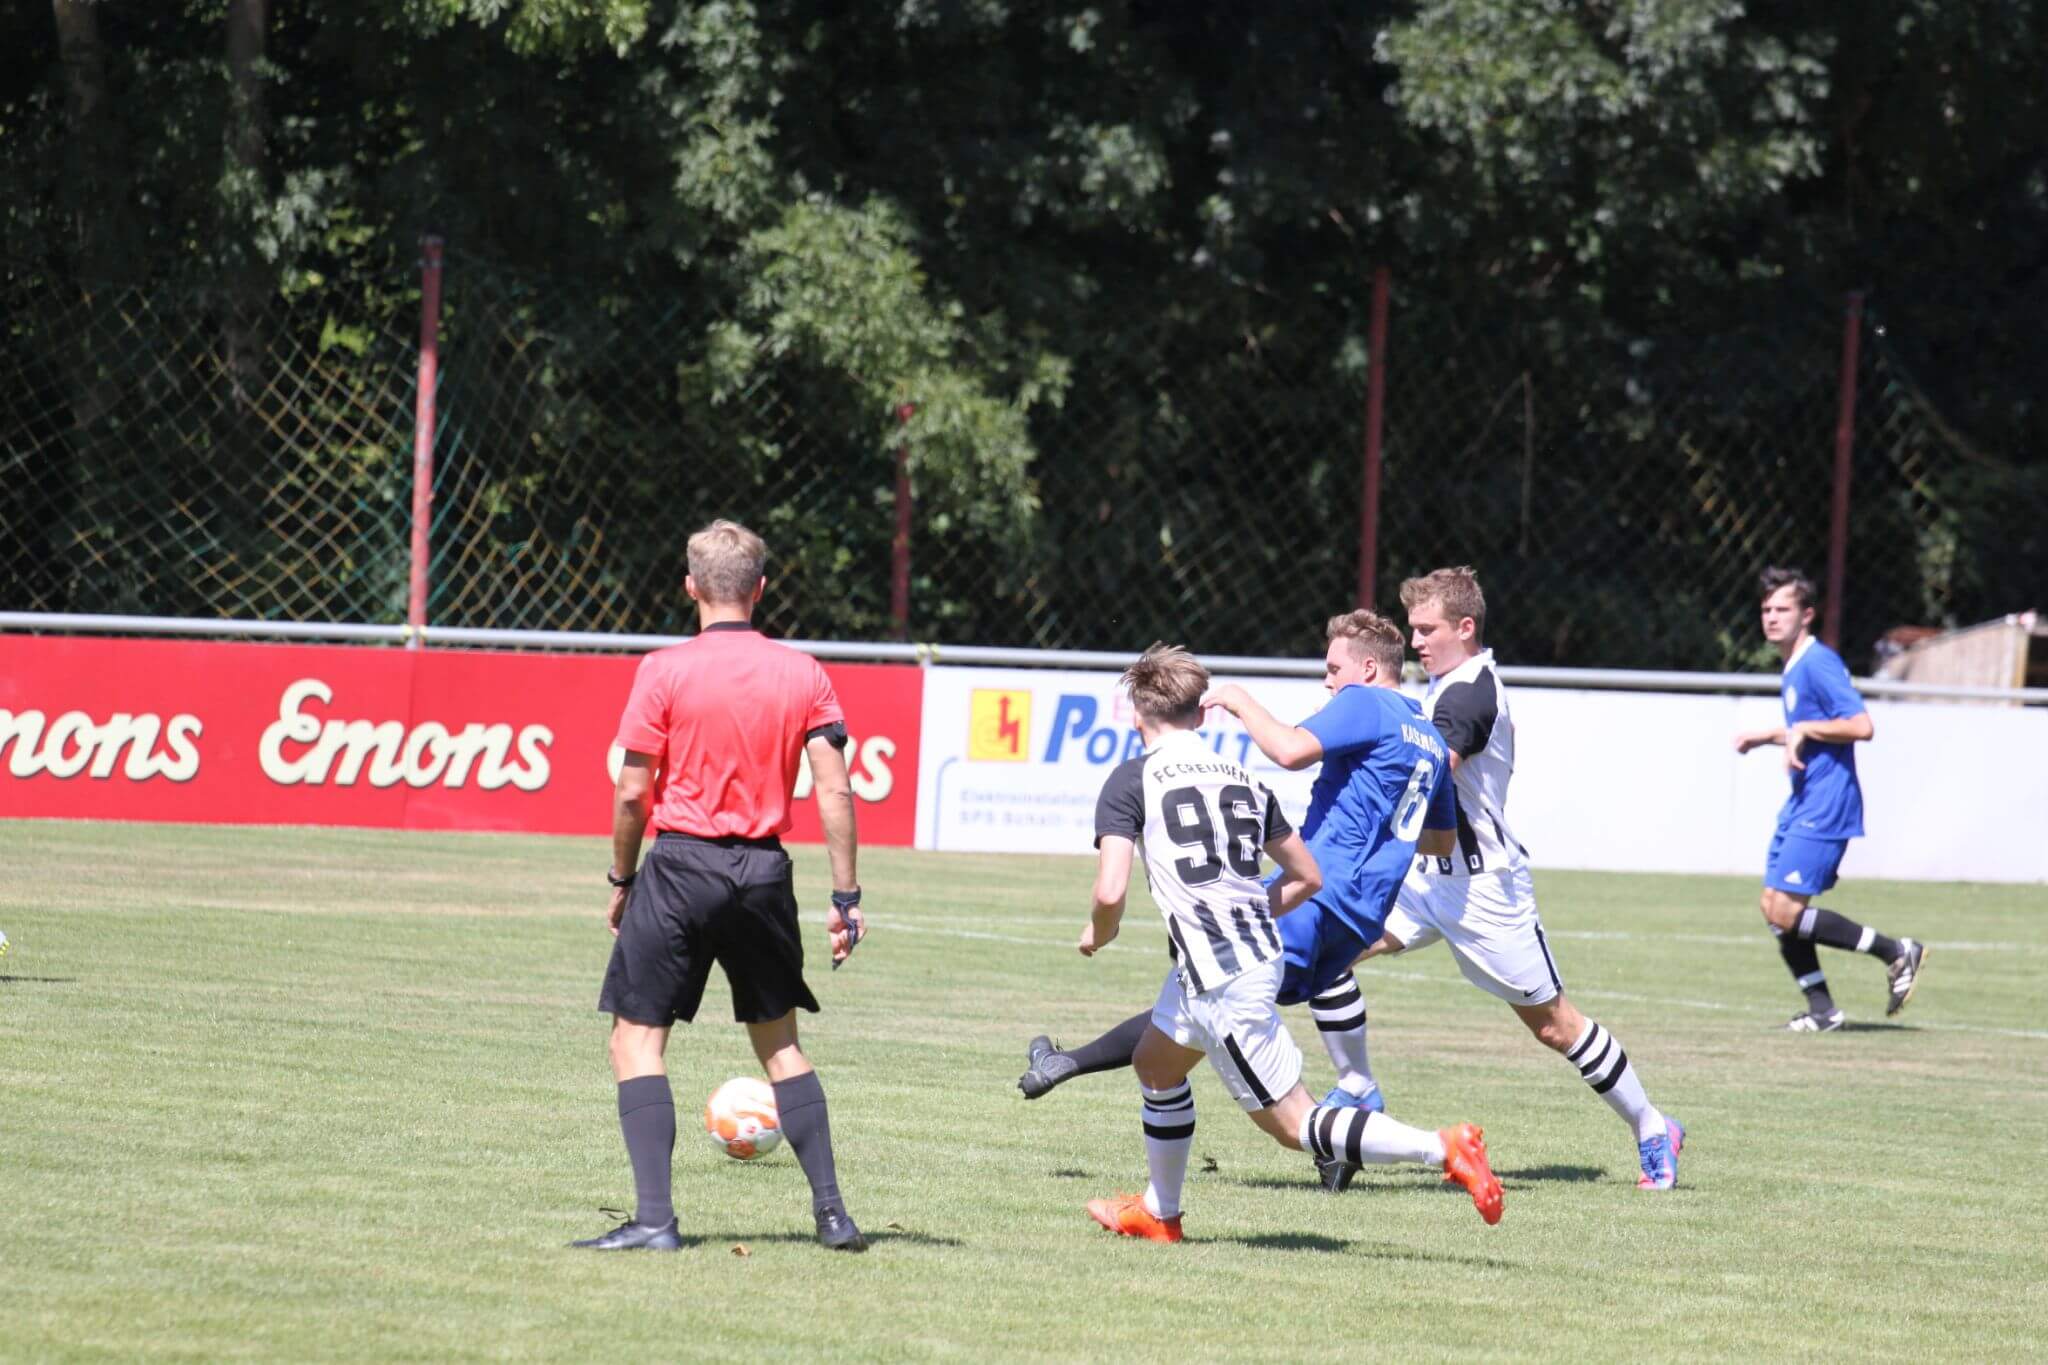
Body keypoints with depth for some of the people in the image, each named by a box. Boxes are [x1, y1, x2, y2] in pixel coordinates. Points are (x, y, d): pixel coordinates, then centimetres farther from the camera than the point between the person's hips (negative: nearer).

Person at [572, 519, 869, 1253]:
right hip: (764, 869, 4)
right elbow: (834, 790, -1)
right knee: (779, 1041, 17)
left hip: (681, 863, -4)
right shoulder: (802, 674, 3)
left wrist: (621, 879, 8)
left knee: (637, 1037, 3)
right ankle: (832, 1212, 13)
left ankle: (654, 1217, -8)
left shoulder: (665, 670, -6)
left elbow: (631, 793, -6)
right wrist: (845, 898, 4)